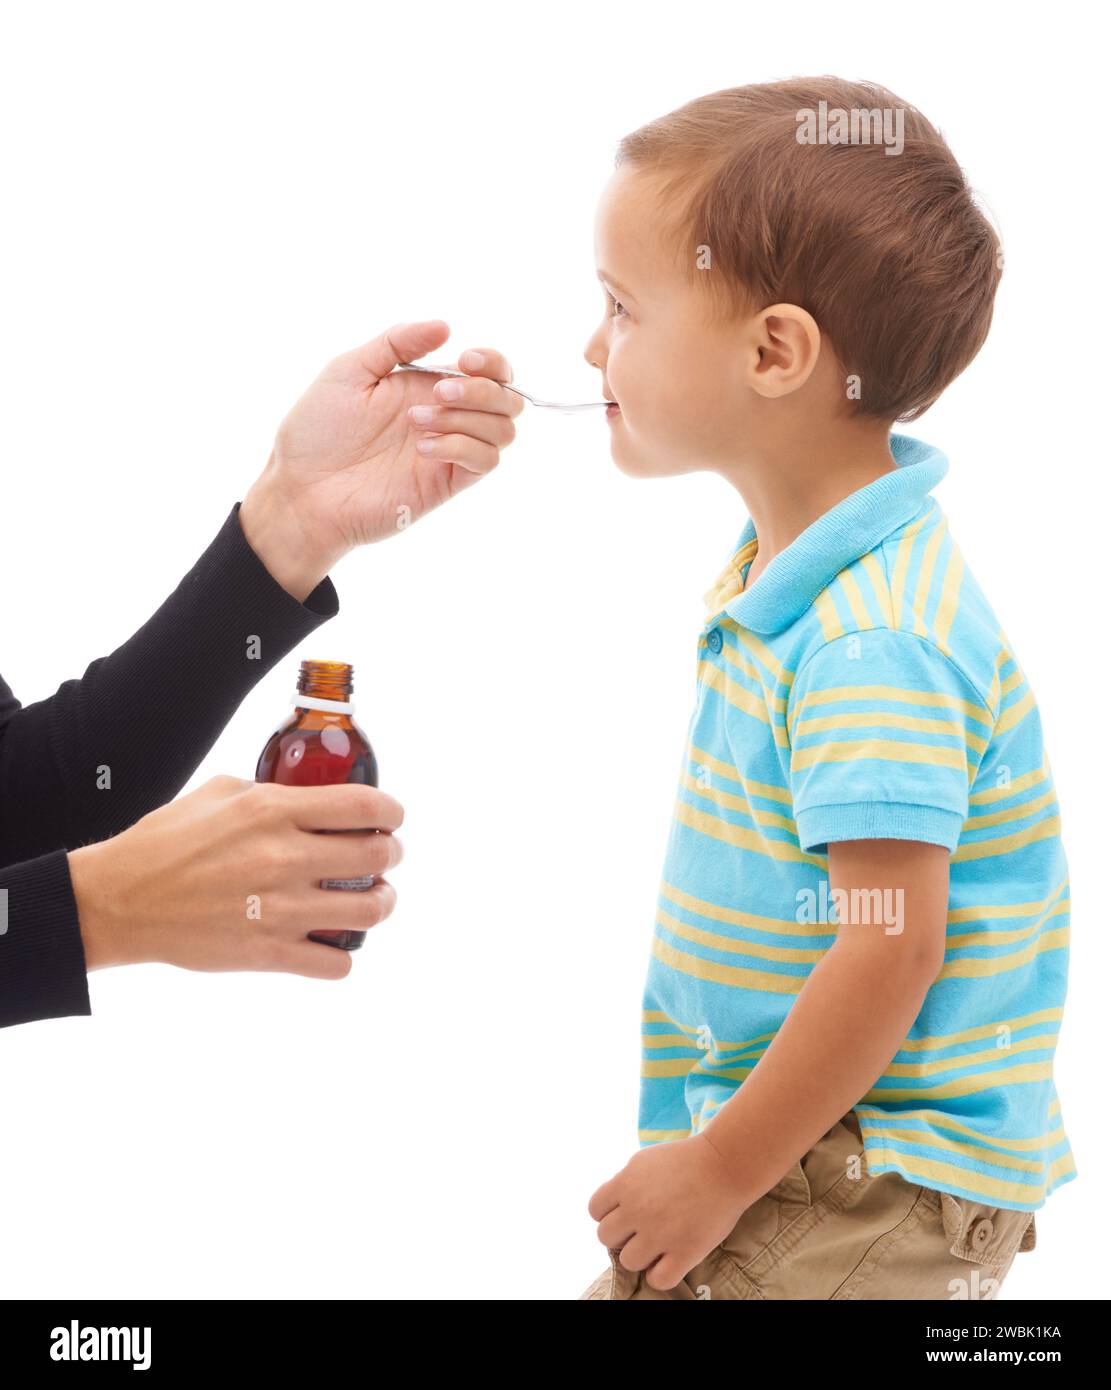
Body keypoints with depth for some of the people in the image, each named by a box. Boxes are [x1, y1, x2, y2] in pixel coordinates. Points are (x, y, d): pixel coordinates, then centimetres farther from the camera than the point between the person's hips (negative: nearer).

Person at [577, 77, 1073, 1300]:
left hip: (867, 1204, -9)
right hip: (788, 1153, 9)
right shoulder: (790, 574, 7)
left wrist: (723, 1173, -18)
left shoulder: (877, 646, -25)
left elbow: (890, 950, -26)